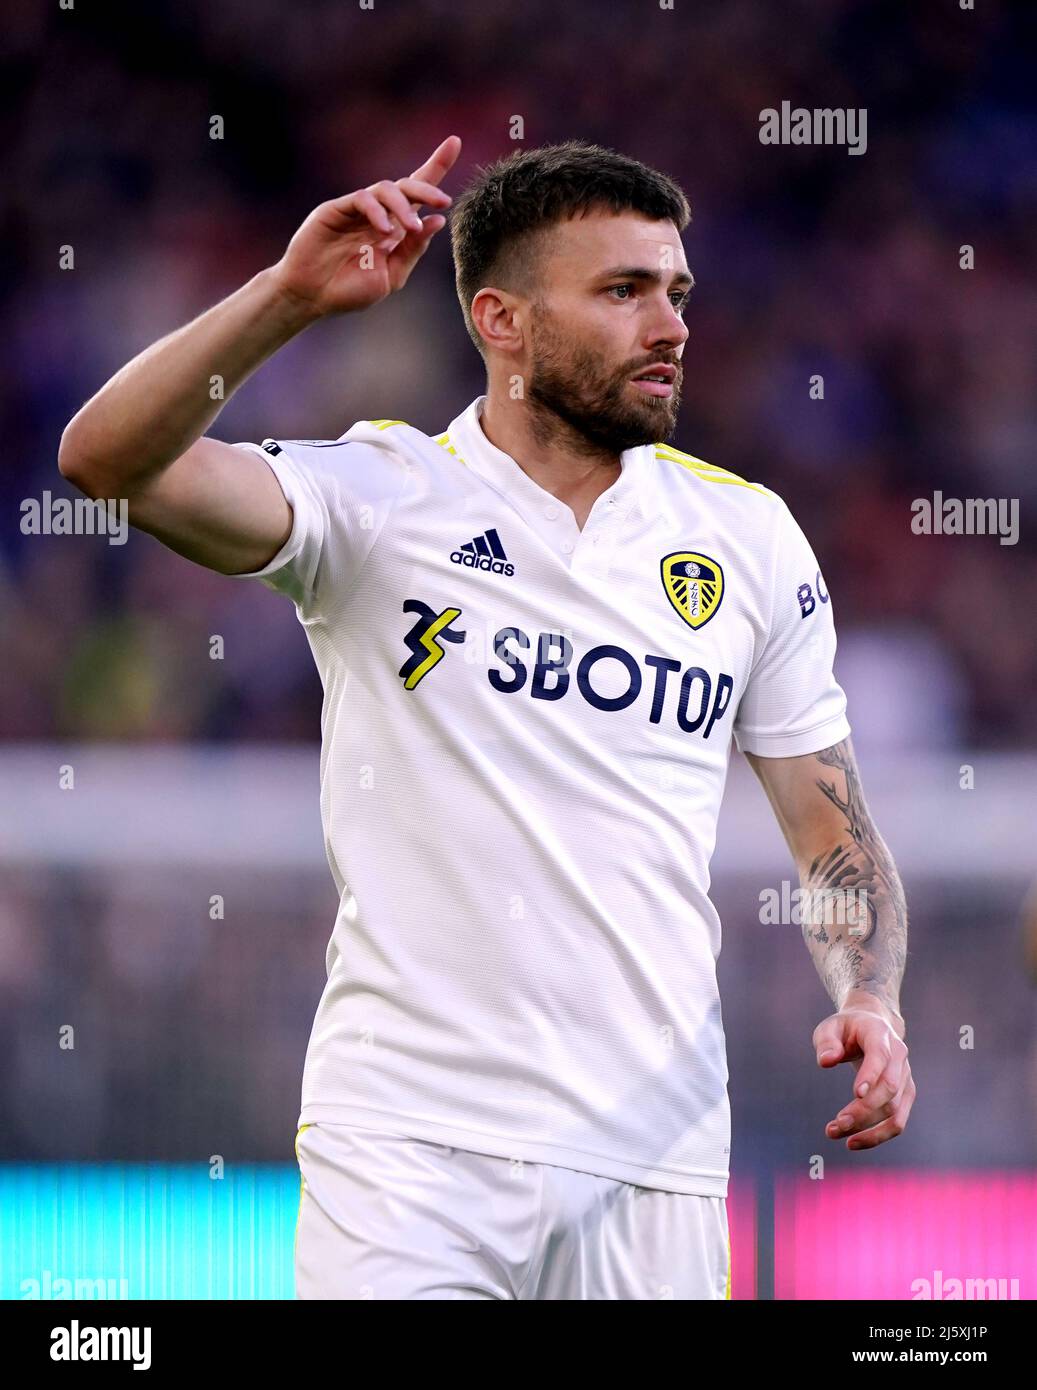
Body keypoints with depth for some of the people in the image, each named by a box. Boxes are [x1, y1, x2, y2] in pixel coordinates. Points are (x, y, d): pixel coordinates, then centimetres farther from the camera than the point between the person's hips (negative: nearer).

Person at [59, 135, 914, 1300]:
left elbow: (833, 831, 15)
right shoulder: (381, 494, 0)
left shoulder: (749, 536, 10)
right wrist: (288, 294, -25)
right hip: (404, 1147, -3)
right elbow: (108, 459, -15)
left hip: (654, 1159, 3)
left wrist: (870, 1000, -4)